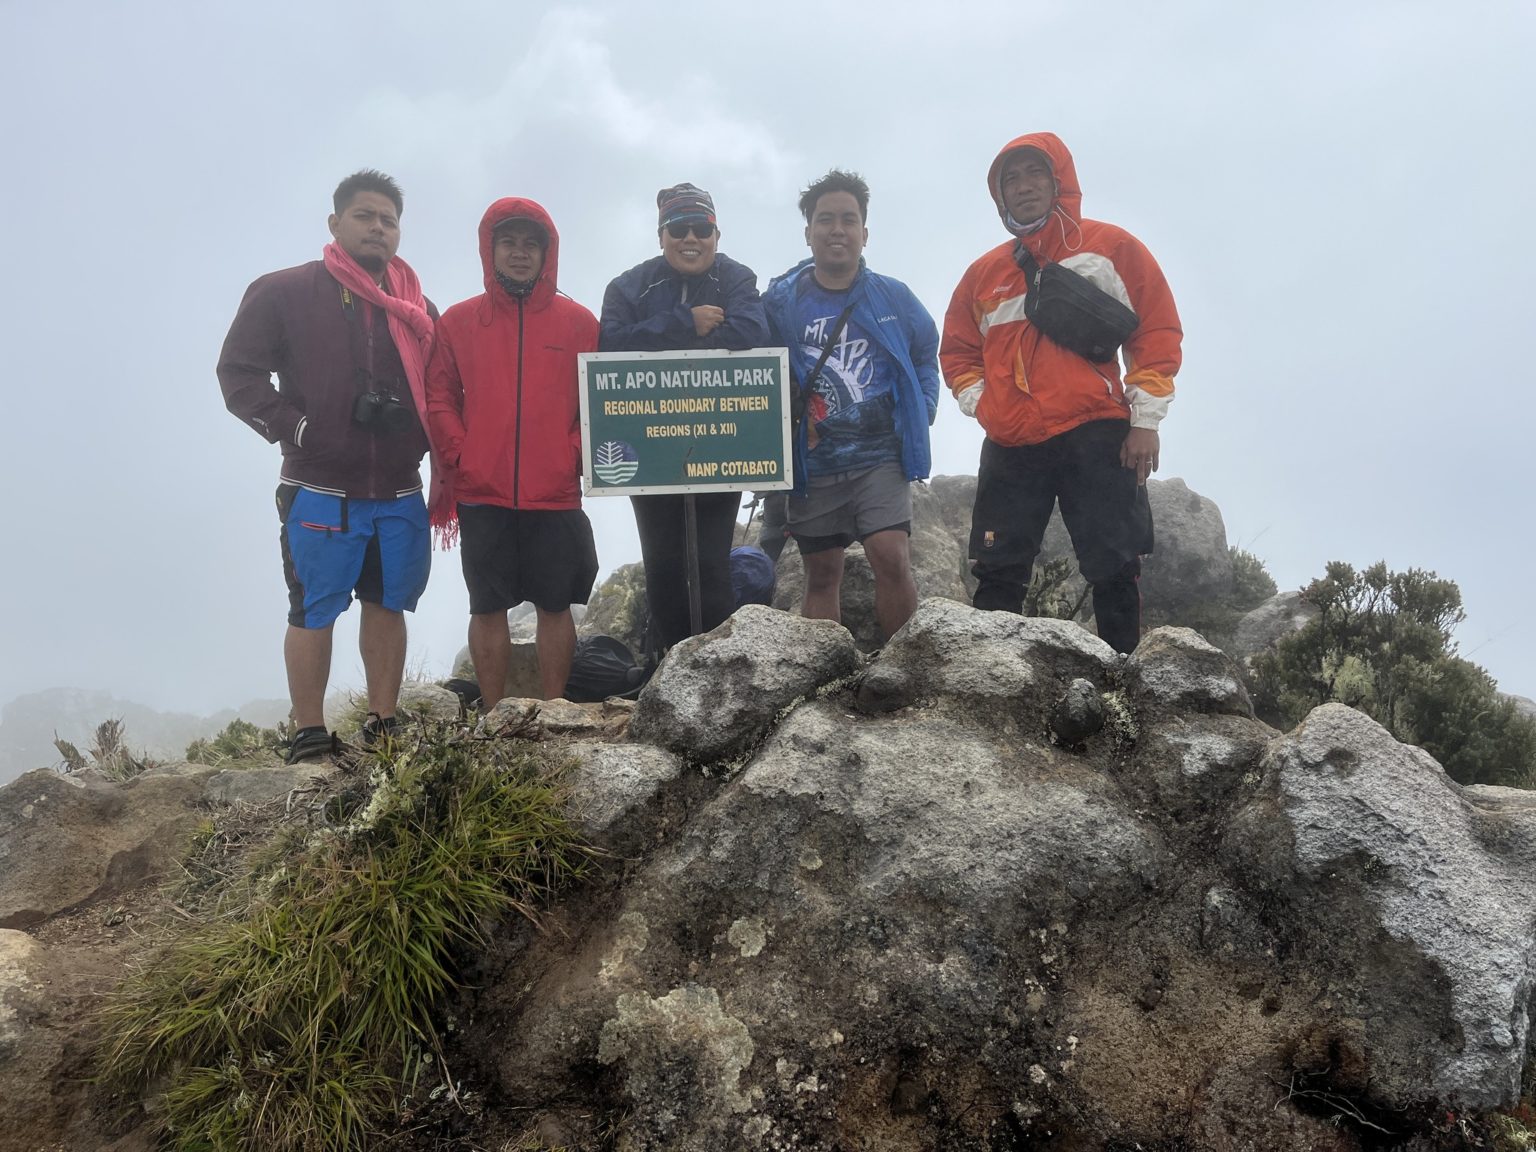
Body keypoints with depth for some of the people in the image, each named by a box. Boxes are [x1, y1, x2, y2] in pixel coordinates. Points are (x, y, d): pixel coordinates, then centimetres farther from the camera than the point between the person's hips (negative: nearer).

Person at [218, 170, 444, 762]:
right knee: (314, 611, -1)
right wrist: (290, 427, -11)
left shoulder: (417, 309, 14)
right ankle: (310, 738, 6)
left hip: (400, 492, 4)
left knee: (387, 605, 8)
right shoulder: (284, 292, 1)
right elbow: (238, 370, -1)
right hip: (320, 489, -4)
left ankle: (383, 729, 17)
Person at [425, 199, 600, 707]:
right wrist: (460, 456, -6)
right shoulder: (458, 321, 6)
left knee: (555, 605, 6)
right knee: (487, 607, 5)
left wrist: (576, 455, -7)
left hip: (556, 494, 0)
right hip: (482, 495, 0)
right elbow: (438, 398, 5)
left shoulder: (578, 322, 5)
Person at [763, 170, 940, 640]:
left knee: (892, 559, -15)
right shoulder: (781, 300, 1)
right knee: (822, 575, 8)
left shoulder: (893, 298, 4)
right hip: (813, 462, 1)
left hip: (880, 456, -1)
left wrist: (918, 416, 4)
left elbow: (926, 358, 17)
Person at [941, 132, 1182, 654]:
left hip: (1096, 440, -3)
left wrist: (1145, 420, -4)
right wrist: (981, 404, 6)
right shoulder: (985, 272, 16)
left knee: (1114, 571, -1)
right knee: (997, 577, 3)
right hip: (1010, 449, 3)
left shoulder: (1111, 247, 6)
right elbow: (957, 351, 23)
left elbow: (1158, 332, 3)